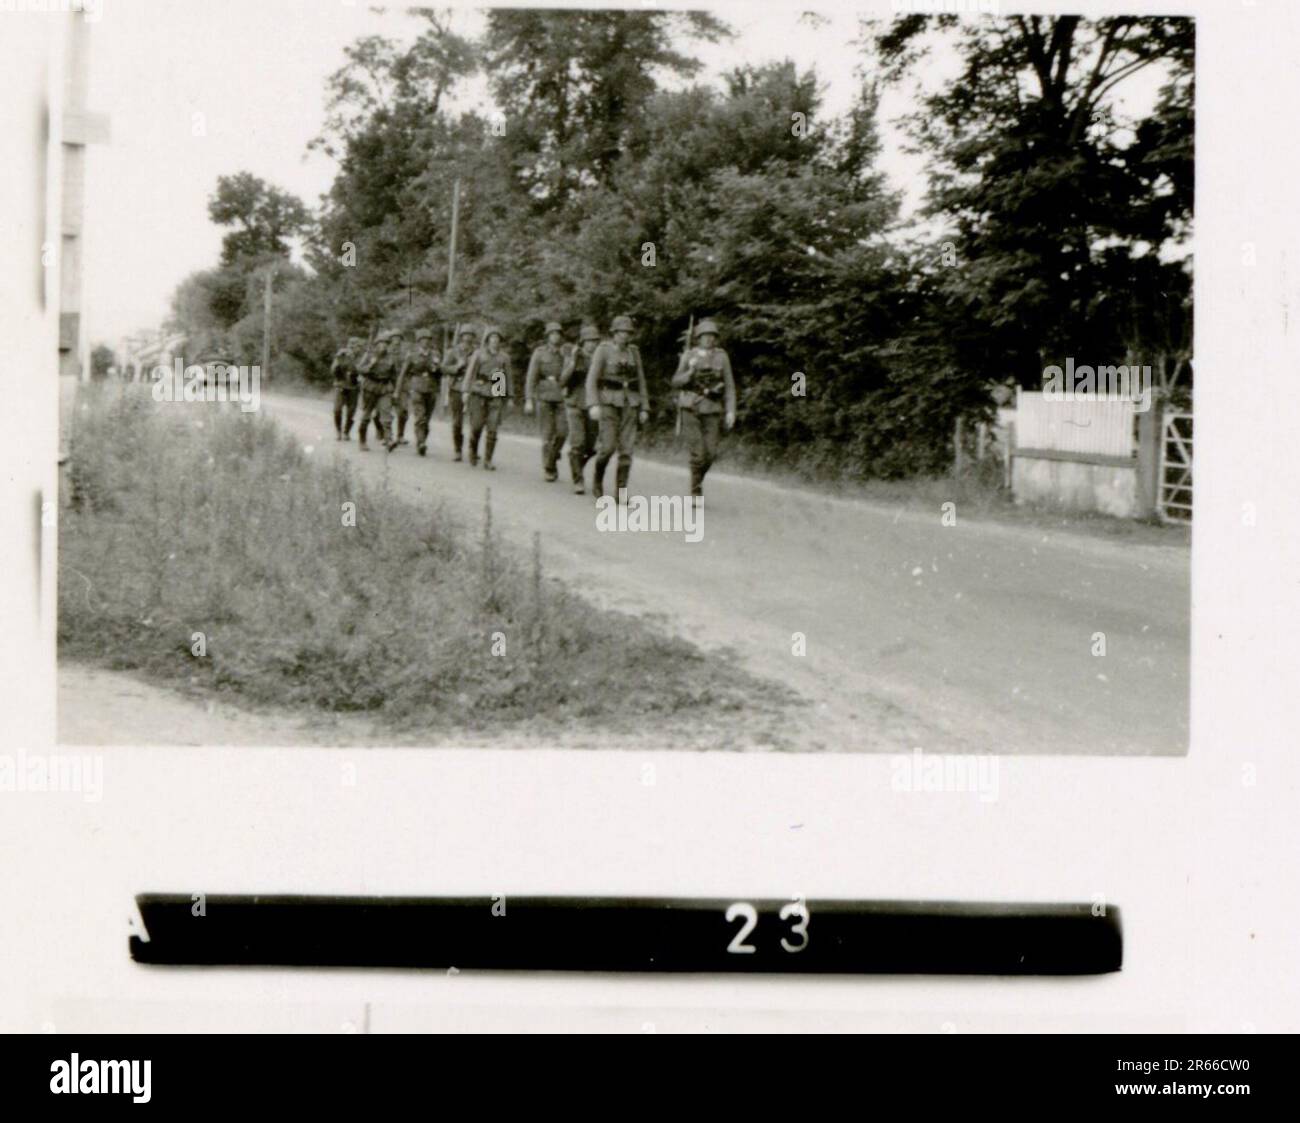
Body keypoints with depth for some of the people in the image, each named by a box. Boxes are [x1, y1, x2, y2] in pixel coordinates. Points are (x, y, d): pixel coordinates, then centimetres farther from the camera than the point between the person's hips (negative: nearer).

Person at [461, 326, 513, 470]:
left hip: (496, 395, 2)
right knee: (476, 426, -1)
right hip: (479, 393, -2)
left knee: (492, 428, -5)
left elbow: (507, 377, 15)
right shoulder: (478, 354, 5)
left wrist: (507, 397, 13)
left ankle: (488, 460, -1)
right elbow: (470, 373, 1)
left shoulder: (504, 357, 12)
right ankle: (473, 453, 23)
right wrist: (466, 392, -8)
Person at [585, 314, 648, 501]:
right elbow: (591, 379, -8)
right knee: (608, 446, -12)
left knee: (626, 448, -5)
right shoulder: (603, 350, -4)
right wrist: (593, 405, -20)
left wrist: (644, 408, 7)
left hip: (629, 403, 4)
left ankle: (621, 493, -1)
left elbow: (640, 381, 13)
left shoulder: (633, 352, 10)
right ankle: (598, 479, 15)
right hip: (608, 401, -4)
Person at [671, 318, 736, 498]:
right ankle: (696, 492, 2)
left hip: (712, 410, 2)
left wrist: (731, 411, -7)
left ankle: (698, 479, 28)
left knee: (711, 453, -2)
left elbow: (729, 386, 2)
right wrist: (691, 371, -17)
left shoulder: (721, 357, 2)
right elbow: (676, 383, 2)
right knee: (697, 452, -11)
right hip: (691, 408, -2)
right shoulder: (689, 356, 1)